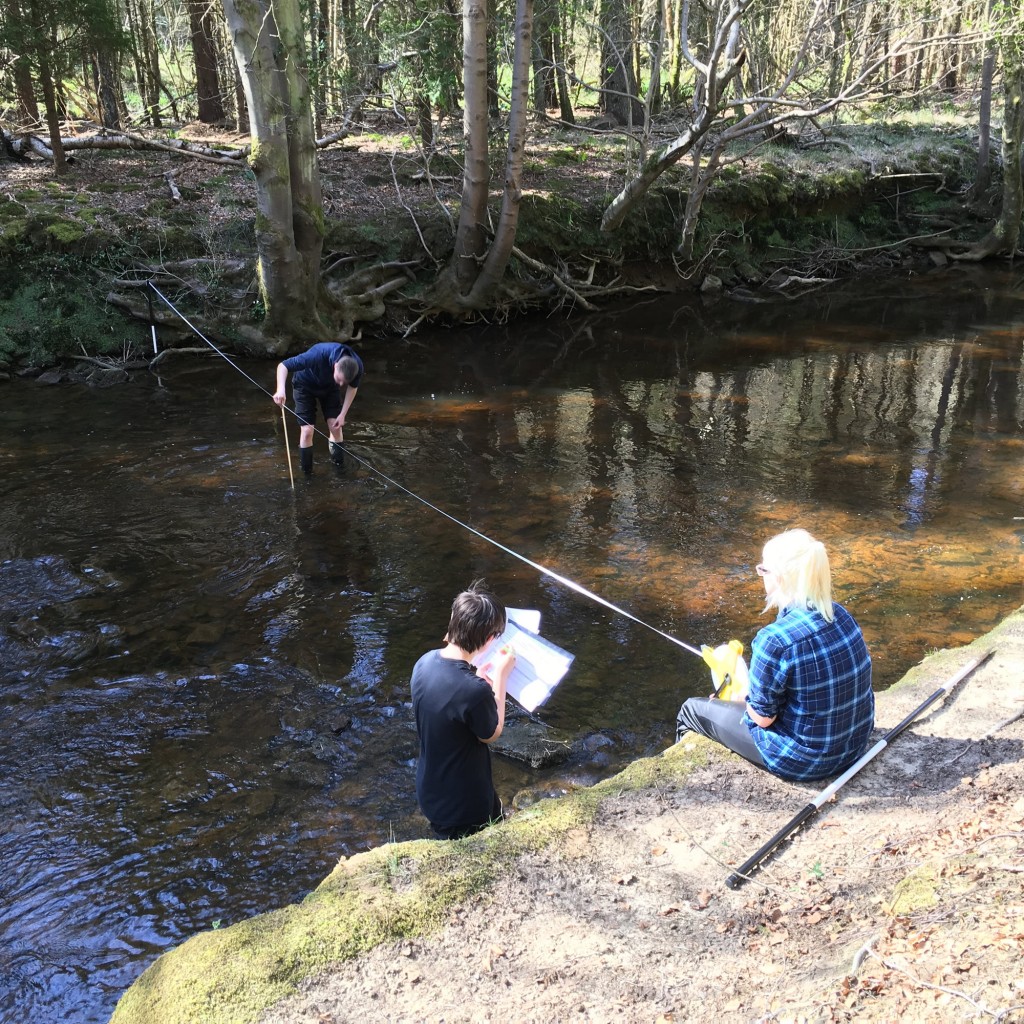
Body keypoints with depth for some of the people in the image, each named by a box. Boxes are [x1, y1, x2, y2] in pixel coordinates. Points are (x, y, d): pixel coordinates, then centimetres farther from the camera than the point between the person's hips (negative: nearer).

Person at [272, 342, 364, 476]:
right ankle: (307, 474, 8)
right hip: (305, 385, -3)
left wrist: (343, 414, -11)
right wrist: (281, 389, -54)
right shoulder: (318, 355, -44)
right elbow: (283, 365, -37)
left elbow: (352, 388, -7)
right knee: (307, 430, -9)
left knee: (335, 427, -4)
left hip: (330, 387, 3)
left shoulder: (357, 366, -31)